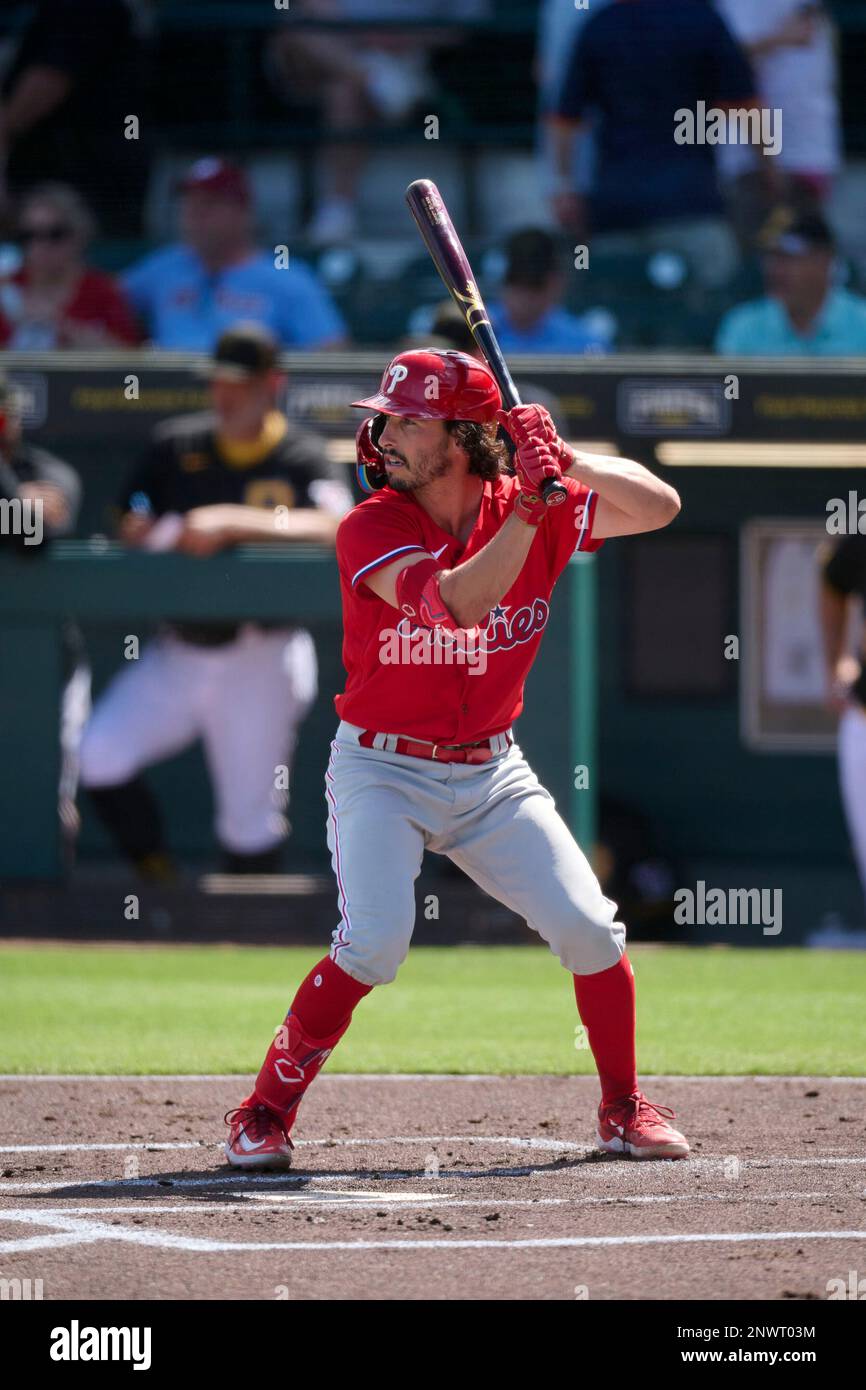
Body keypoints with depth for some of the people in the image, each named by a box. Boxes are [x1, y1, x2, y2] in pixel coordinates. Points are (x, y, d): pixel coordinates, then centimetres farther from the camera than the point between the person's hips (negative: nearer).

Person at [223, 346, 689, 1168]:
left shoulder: (531, 513, -4)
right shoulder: (370, 529, -17)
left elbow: (660, 506, -8)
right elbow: (455, 603, -33)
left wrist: (569, 466, -24)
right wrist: (533, 503, -36)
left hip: (491, 774, 4)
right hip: (383, 769, -4)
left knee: (589, 928, -6)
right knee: (376, 938, -23)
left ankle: (625, 1111, 16)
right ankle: (265, 1113, -8)